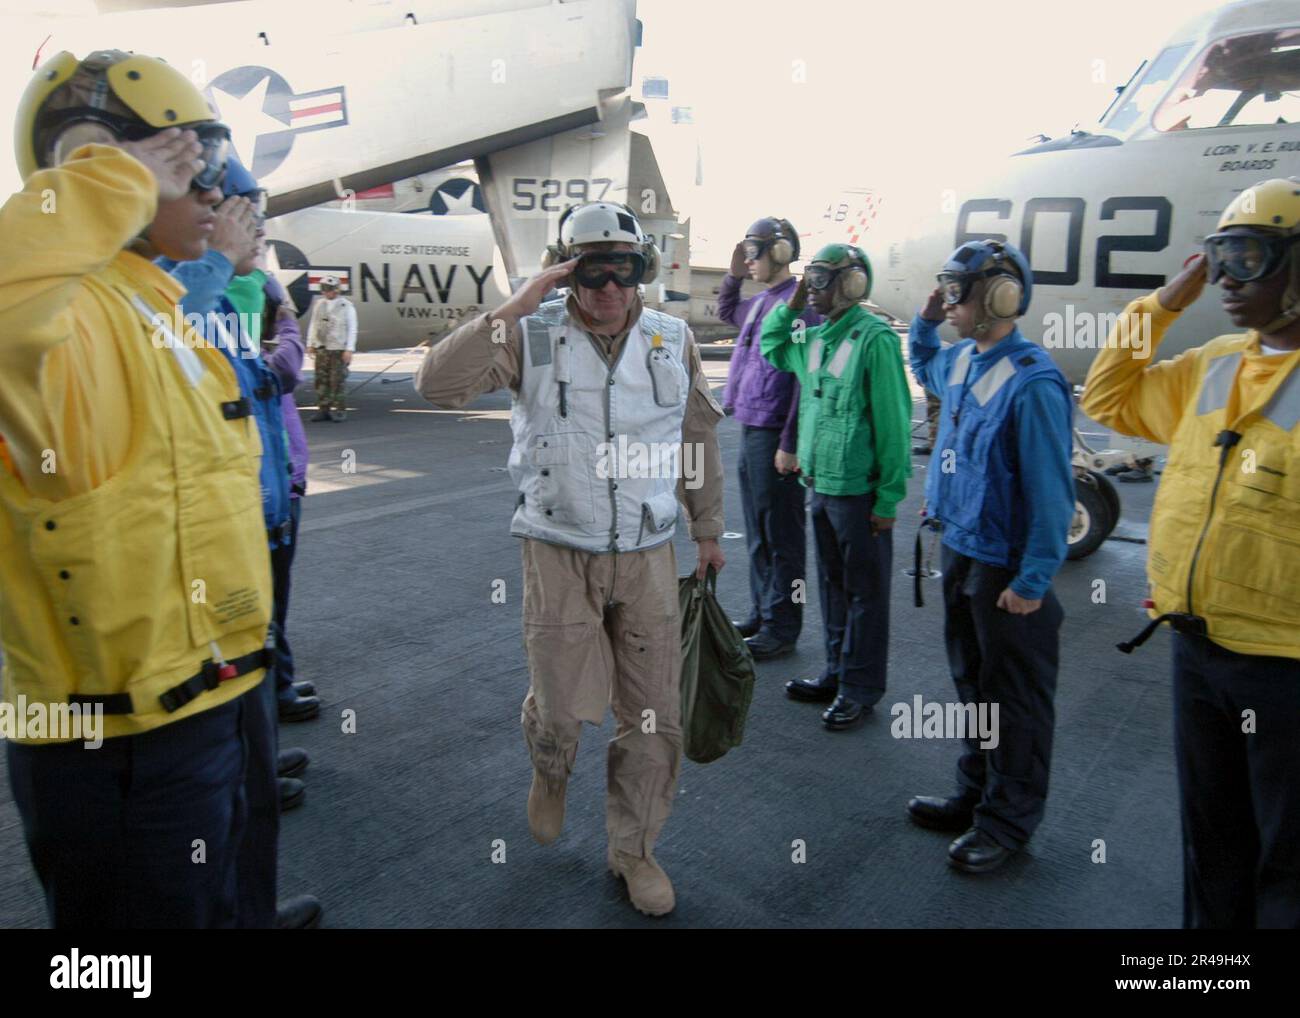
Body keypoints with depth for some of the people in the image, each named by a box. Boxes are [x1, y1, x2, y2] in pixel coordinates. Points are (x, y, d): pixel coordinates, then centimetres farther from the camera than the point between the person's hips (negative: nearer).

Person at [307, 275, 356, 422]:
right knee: (321, 379, 5)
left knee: (338, 381, -5)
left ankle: (340, 410, 2)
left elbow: (352, 329, -4)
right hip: (321, 348, 5)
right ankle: (323, 409, 11)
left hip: (338, 349, -5)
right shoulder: (319, 303, 12)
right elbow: (313, 325, 17)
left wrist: (349, 349, -10)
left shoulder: (346, 306, -2)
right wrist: (310, 344, 13)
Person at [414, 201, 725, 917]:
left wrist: (707, 529, 15)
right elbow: (438, 384, -22)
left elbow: (698, 437, 12)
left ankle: (633, 849, 30)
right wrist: (517, 306, -25)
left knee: (654, 716, 8)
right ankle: (550, 771, 42)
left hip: (648, 556, 3)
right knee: (567, 706, 3)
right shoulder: (532, 336, -8)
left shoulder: (674, 341, 1)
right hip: (560, 555, -2)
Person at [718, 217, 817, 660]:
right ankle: (761, 613, 30)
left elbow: (805, 379, -20)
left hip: (774, 436, -9)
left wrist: (790, 445, -21)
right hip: (750, 429, 9)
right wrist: (734, 275, 18)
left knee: (781, 537, 1)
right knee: (757, 533, 17)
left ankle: (781, 628, 11)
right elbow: (726, 312, 36)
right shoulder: (761, 301, 13)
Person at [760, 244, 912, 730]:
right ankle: (837, 671, 33)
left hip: (858, 489, -8)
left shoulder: (874, 339, -15)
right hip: (820, 484, 8)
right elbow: (770, 347, 29)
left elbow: (893, 424, -16)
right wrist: (791, 304, 11)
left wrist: (888, 498, -16)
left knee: (865, 591, 6)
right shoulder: (812, 337, 8)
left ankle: (860, 687, 17)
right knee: (832, 584, 18)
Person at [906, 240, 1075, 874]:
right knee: (971, 680, 20)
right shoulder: (961, 360, 4)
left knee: (1015, 696, 8)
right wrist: (924, 323, 12)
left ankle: (1009, 820, 24)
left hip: (1005, 567, -9)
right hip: (959, 549, 9)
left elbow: (1050, 491, -21)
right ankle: (976, 793, 37)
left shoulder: (1031, 382, -22)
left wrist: (1033, 581, -19)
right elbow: (923, 370, 31)